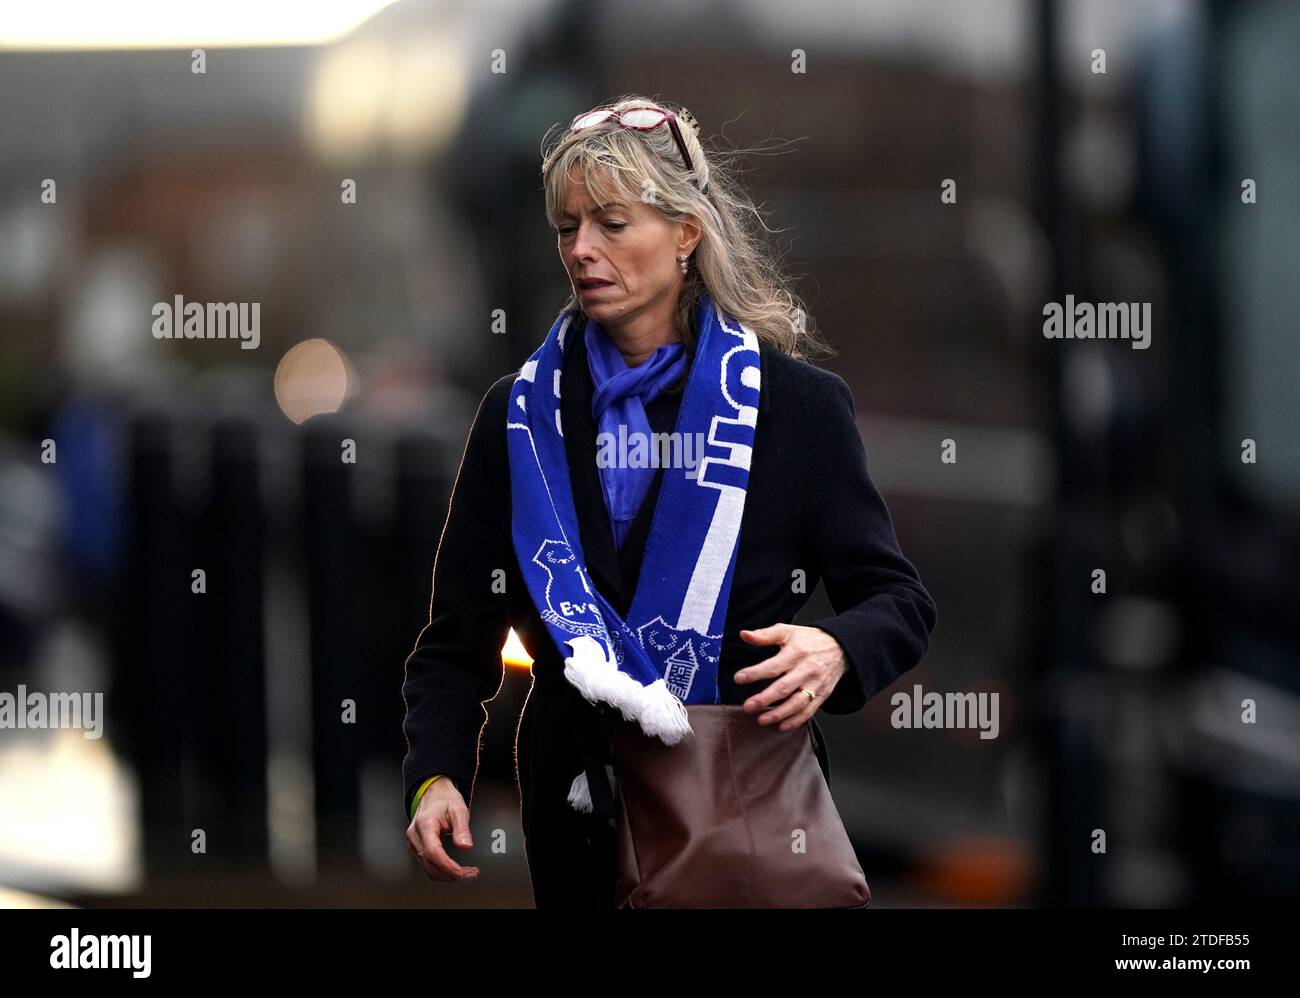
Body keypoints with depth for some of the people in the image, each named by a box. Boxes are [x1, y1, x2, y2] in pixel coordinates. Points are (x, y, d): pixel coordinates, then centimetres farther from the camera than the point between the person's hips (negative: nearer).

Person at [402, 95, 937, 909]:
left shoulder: (796, 405, -2)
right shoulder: (522, 414, 5)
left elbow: (898, 602, -1)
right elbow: (459, 640, 5)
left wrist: (835, 651, -24)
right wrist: (435, 776, -13)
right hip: (581, 821, 2)